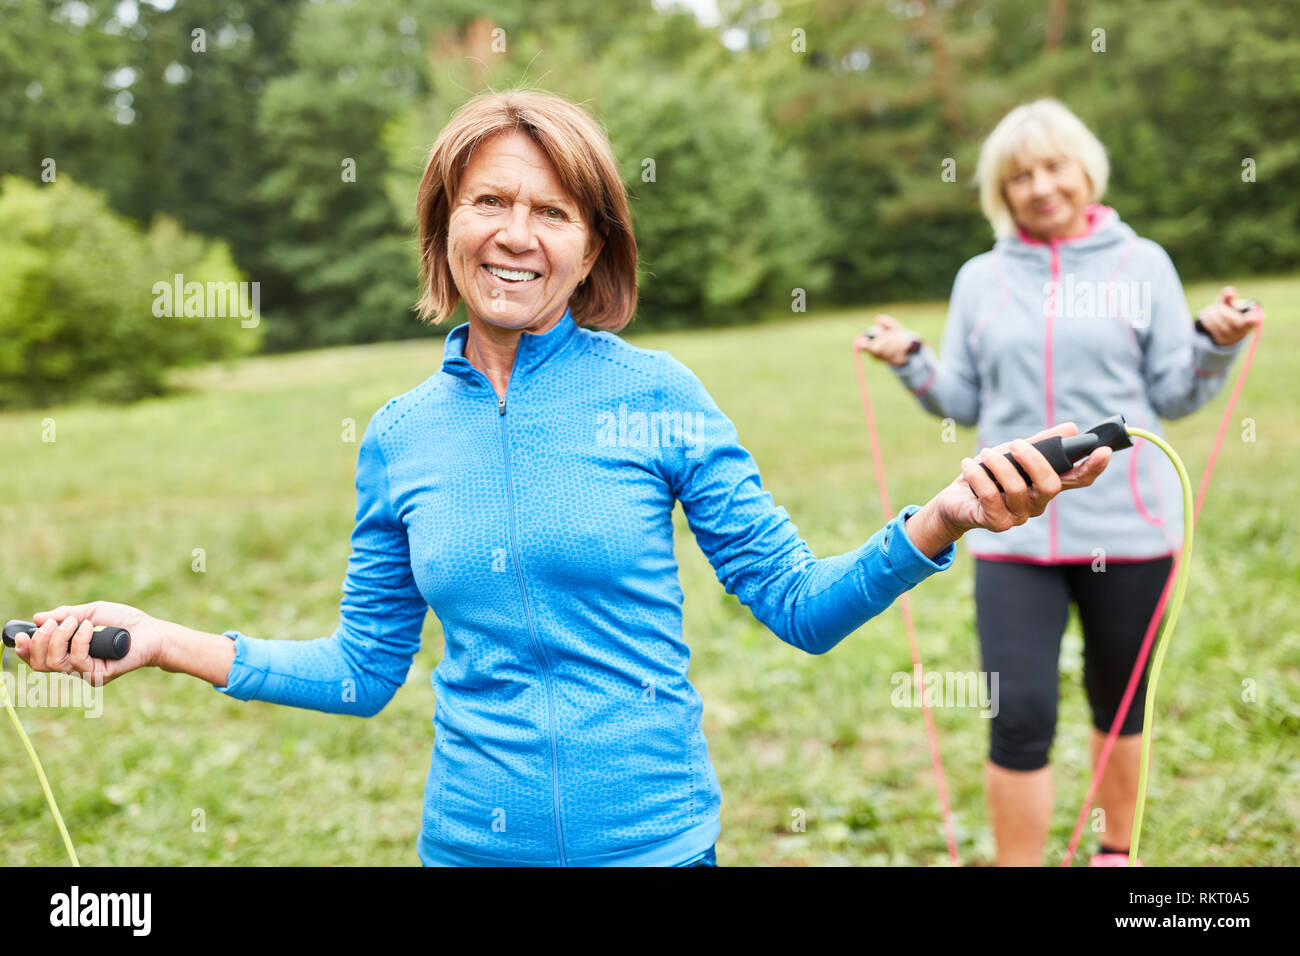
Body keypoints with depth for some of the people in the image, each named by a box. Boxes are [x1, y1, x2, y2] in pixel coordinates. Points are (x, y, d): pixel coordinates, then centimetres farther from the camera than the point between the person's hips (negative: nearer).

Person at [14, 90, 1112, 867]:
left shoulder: (660, 395, -8)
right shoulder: (399, 434, 0)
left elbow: (795, 603, -6)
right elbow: (363, 670, 8)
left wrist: (943, 518, -22)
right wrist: (158, 639, 0)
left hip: (654, 835, -2)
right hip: (471, 837, 3)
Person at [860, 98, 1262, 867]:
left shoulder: (1143, 264, 4)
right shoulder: (980, 279, 8)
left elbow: (1174, 395, 3)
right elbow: (964, 402, 10)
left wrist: (1217, 346, -14)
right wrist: (912, 362, -6)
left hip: (1129, 526, 0)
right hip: (1014, 532, 0)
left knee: (1120, 703, 15)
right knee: (1020, 716, -7)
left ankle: (1118, 852, 37)